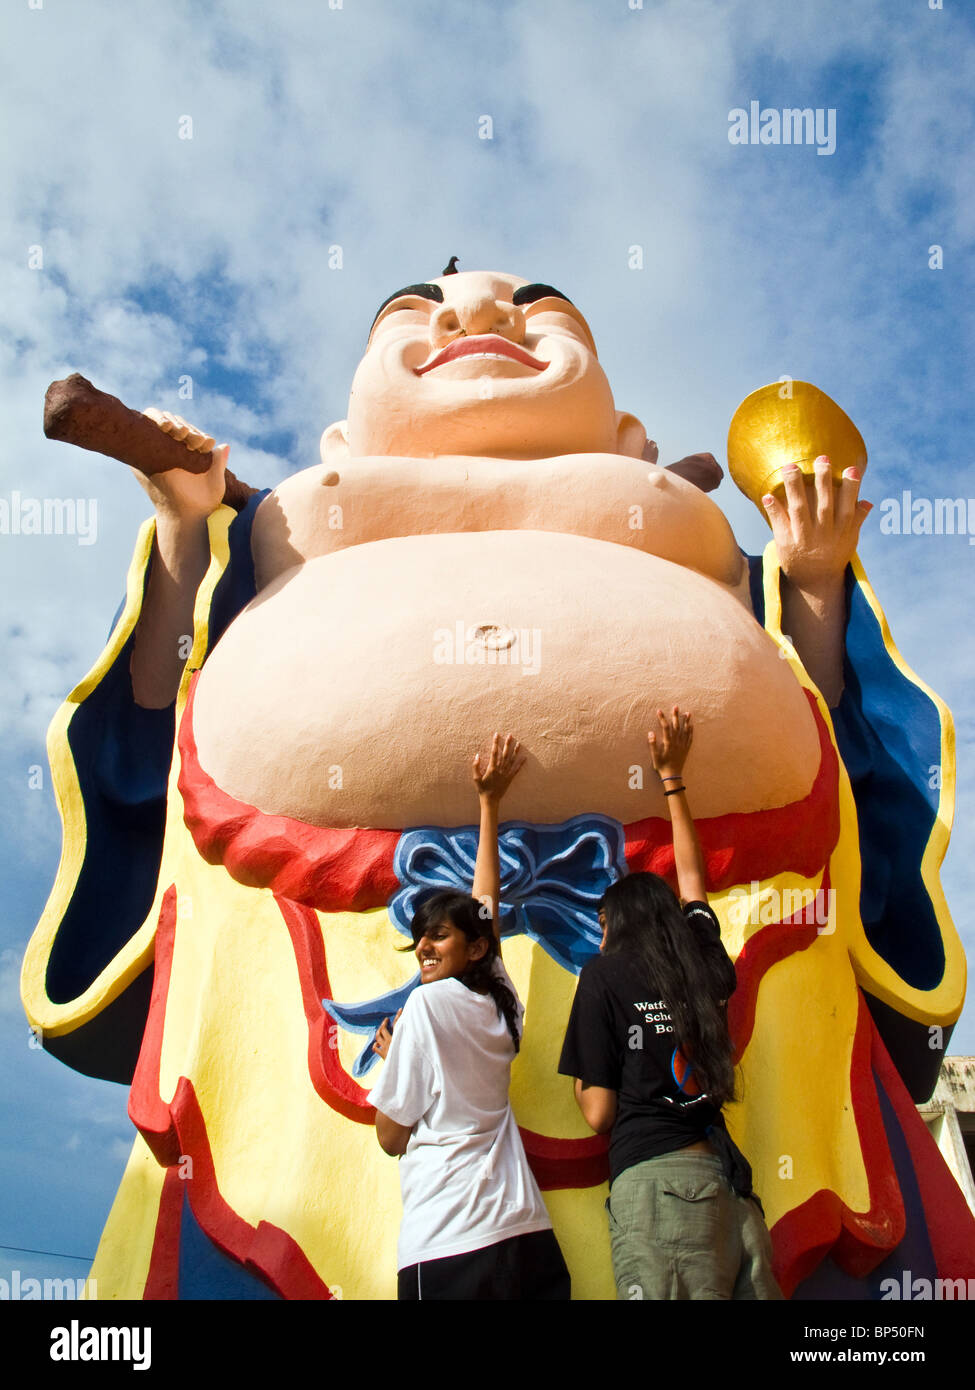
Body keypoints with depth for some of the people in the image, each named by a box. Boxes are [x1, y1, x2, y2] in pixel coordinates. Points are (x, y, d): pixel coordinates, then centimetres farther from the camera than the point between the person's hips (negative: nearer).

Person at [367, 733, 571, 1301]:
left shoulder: (426, 1004, -9)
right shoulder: (500, 1002, 7)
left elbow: (391, 1137, -4)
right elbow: (487, 898, 21)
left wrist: (391, 1056, 13)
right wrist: (489, 803, 32)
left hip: (449, 1249, -6)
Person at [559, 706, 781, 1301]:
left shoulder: (605, 973, 0)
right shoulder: (704, 963, 12)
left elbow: (600, 1112, -3)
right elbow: (693, 876, 31)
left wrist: (581, 1080, 20)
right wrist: (672, 776, 39)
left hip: (655, 1181, -5)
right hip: (729, 1176, 5)